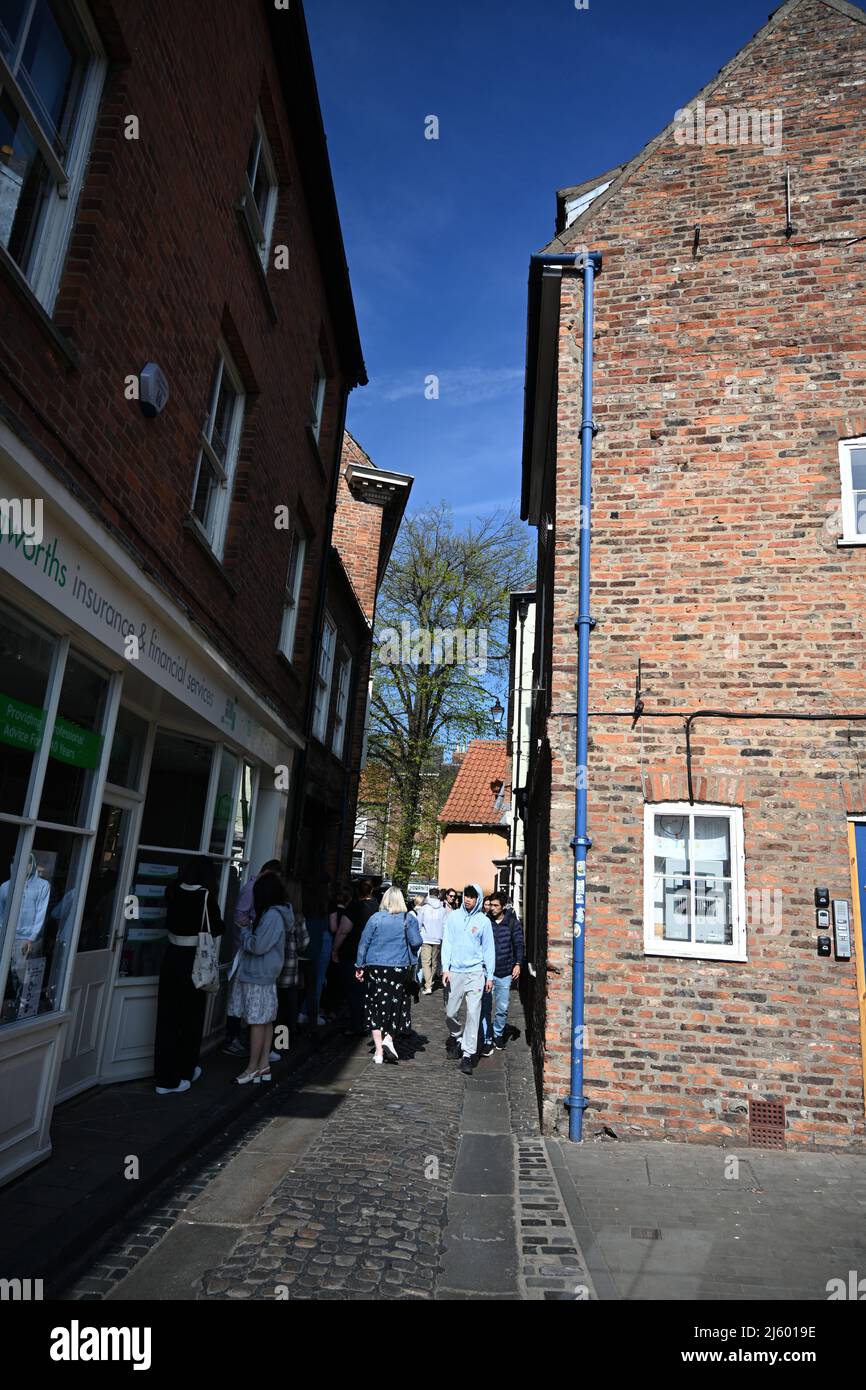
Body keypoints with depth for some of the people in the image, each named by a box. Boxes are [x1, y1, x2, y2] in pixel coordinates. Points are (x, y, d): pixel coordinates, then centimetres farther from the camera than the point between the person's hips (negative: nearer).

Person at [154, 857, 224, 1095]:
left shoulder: (173, 891, -3)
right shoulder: (206, 896, -14)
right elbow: (216, 929, -6)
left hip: (172, 958, 4)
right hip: (194, 961, -4)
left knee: (167, 1017, 10)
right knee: (190, 1019, 11)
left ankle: (165, 1076, 14)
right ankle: (184, 1072, 24)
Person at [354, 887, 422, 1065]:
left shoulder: (375, 918, -2)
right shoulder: (409, 919, -4)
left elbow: (363, 942, 0)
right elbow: (416, 942, -9)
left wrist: (360, 966, 7)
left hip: (376, 968, 1)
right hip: (399, 968, 0)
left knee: (376, 1008, 9)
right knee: (396, 1005, 15)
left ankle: (379, 1052, 9)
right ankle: (389, 1038, -2)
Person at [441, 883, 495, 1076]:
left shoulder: (484, 921, 2)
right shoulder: (453, 917, 3)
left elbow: (489, 949, 6)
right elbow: (447, 943, 3)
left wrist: (490, 975, 5)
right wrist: (445, 968, -5)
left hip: (475, 973, -1)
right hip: (455, 972, 1)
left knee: (473, 1013, -6)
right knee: (451, 1013, 7)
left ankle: (467, 1054, 1)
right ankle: (456, 1037, 36)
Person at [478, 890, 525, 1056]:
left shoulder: (513, 923, -1)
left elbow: (518, 944, 4)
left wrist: (518, 964, -5)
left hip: (505, 972, 1)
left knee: (502, 1008, 10)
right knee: (485, 1007, -2)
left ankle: (498, 1034, 31)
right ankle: (487, 1040, 8)